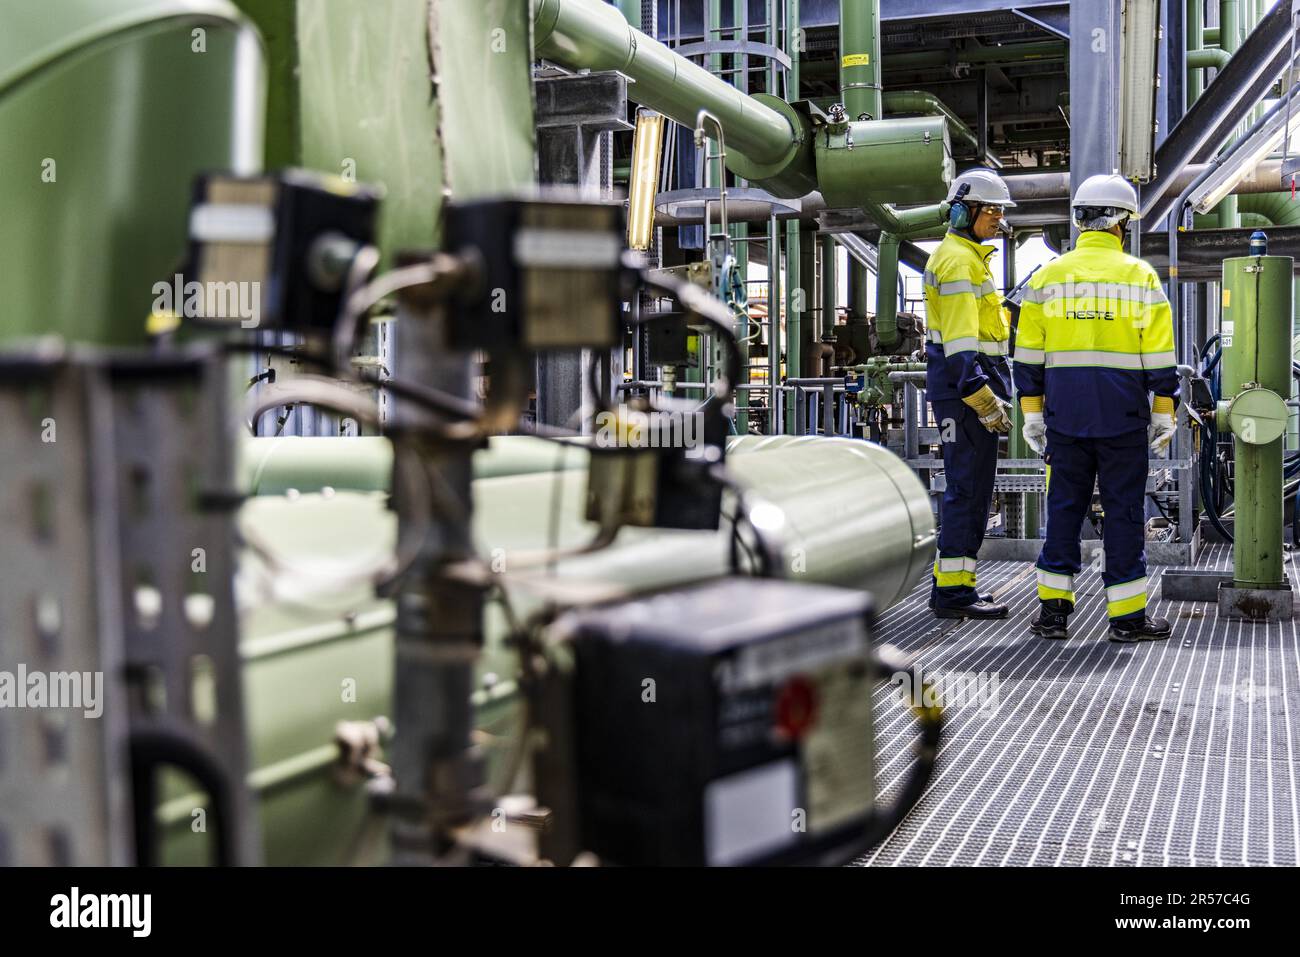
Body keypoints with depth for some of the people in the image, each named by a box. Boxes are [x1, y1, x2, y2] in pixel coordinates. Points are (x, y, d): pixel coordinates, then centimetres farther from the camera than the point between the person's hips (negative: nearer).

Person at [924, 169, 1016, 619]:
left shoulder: (965, 256, 21)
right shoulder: (960, 260, -13)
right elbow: (960, 341, -21)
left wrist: (990, 392, 26)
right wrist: (986, 402, -23)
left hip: (964, 384, 11)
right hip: (967, 384, -11)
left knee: (967, 487, 13)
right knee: (969, 488, -8)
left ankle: (951, 583, 19)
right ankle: (952, 591, -4)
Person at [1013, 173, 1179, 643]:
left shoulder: (1046, 276, 6)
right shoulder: (1140, 275, -1)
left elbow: (1029, 354, 6)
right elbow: (1160, 357, -2)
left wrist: (1031, 413, 11)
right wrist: (1164, 414, 4)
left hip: (1064, 413, 2)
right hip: (1122, 413, -2)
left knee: (1064, 506, 9)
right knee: (1123, 509, 4)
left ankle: (1053, 609, 11)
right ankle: (1127, 616, 9)